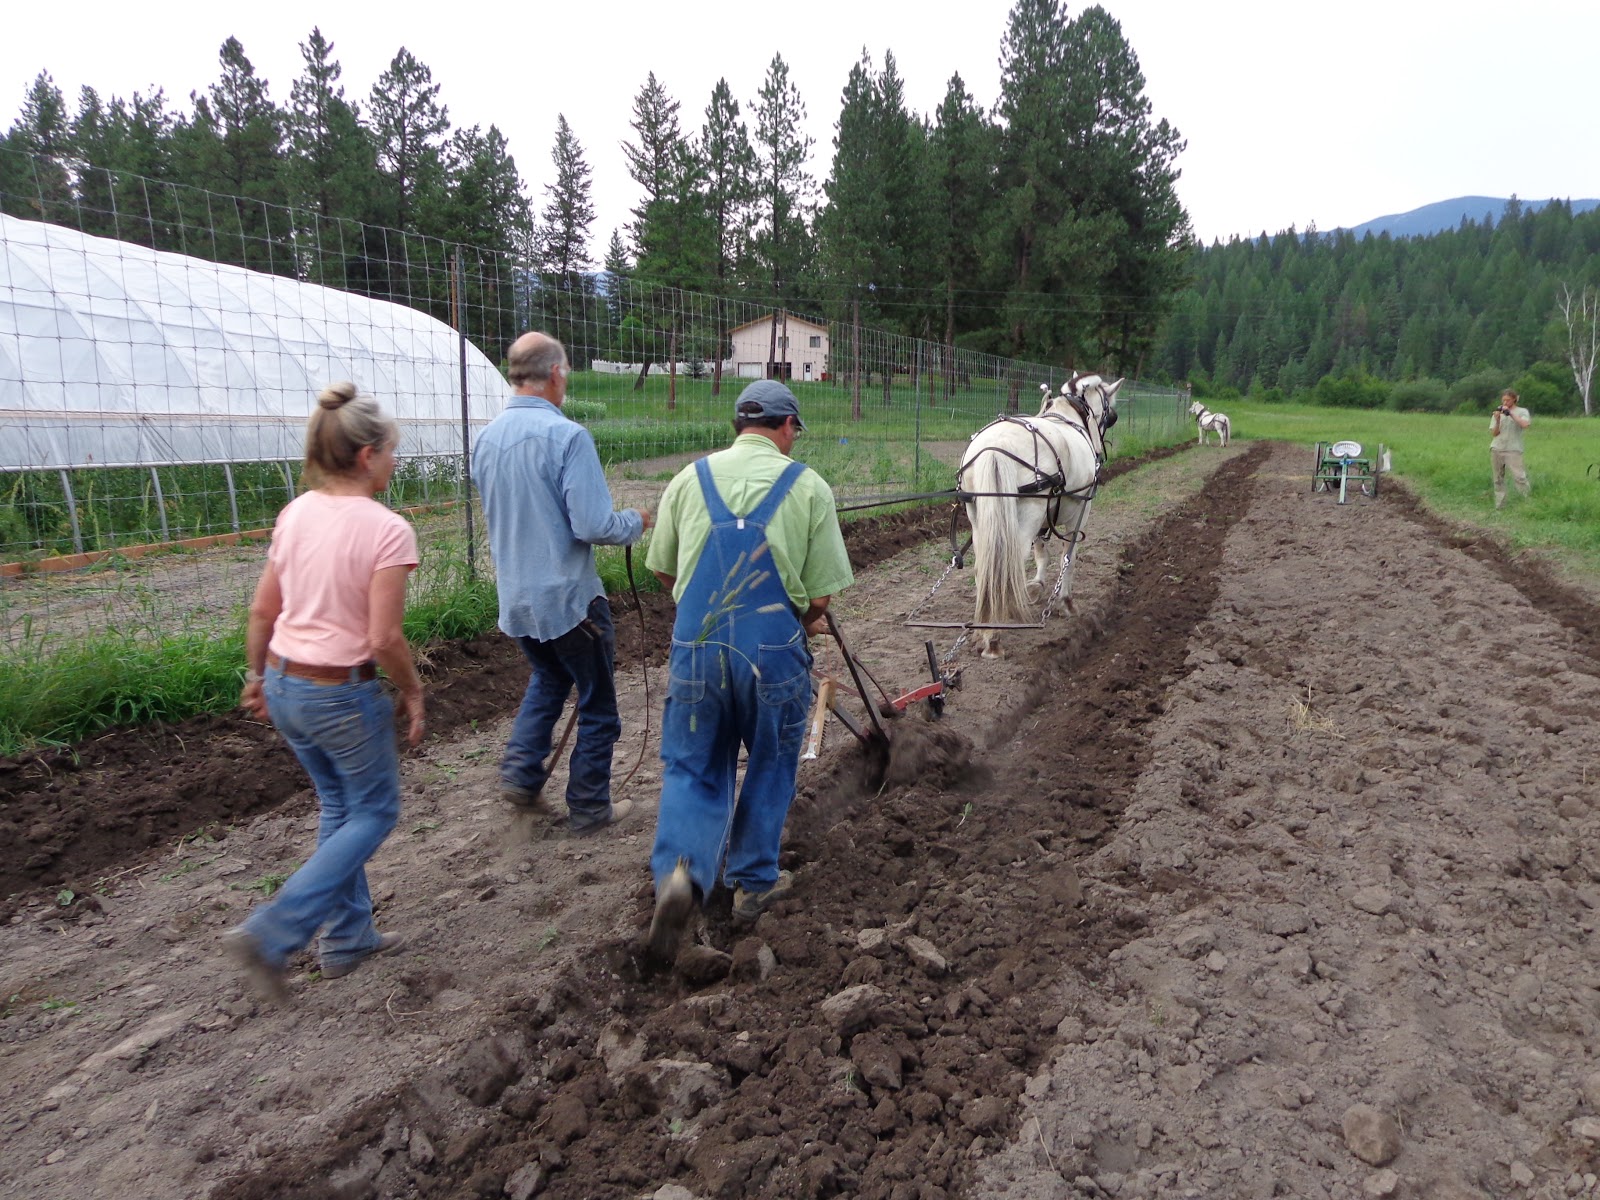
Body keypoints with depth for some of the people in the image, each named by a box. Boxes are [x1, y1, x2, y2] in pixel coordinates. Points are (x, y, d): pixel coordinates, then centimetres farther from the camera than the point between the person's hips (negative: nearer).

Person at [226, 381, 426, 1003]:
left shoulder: (295, 513, 0)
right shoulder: (388, 530, -20)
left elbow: (262, 611, 6)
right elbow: (384, 639, -20)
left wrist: (258, 676, 19)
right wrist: (412, 690, -4)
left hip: (284, 686, 7)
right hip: (343, 696, -7)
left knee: (338, 804, 24)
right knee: (374, 812, 15)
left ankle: (348, 937, 33)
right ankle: (272, 932, 6)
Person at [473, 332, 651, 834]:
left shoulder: (487, 438, 3)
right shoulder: (567, 435, -20)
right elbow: (593, 526, -24)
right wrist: (635, 521, -4)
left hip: (515, 598, 7)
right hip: (568, 597, -7)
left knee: (548, 679, 30)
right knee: (598, 704, 11)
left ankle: (521, 774, 19)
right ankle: (589, 808, 21)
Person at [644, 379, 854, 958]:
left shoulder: (689, 478, 5)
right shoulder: (809, 486, -2)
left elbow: (663, 569, 12)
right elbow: (820, 594, -3)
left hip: (696, 645, 2)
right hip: (774, 649, -1)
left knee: (691, 767, 15)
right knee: (770, 768, 19)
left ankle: (678, 870, -6)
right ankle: (753, 880, 31)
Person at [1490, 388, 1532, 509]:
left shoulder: (1522, 411, 4)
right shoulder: (1498, 412, 12)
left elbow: (1525, 424, -16)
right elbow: (1495, 433, 5)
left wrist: (1510, 413, -15)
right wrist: (1498, 420, -10)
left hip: (1513, 450, -3)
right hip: (1496, 449, 3)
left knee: (1519, 477, -15)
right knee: (1498, 479, 6)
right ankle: (1499, 505, 11)